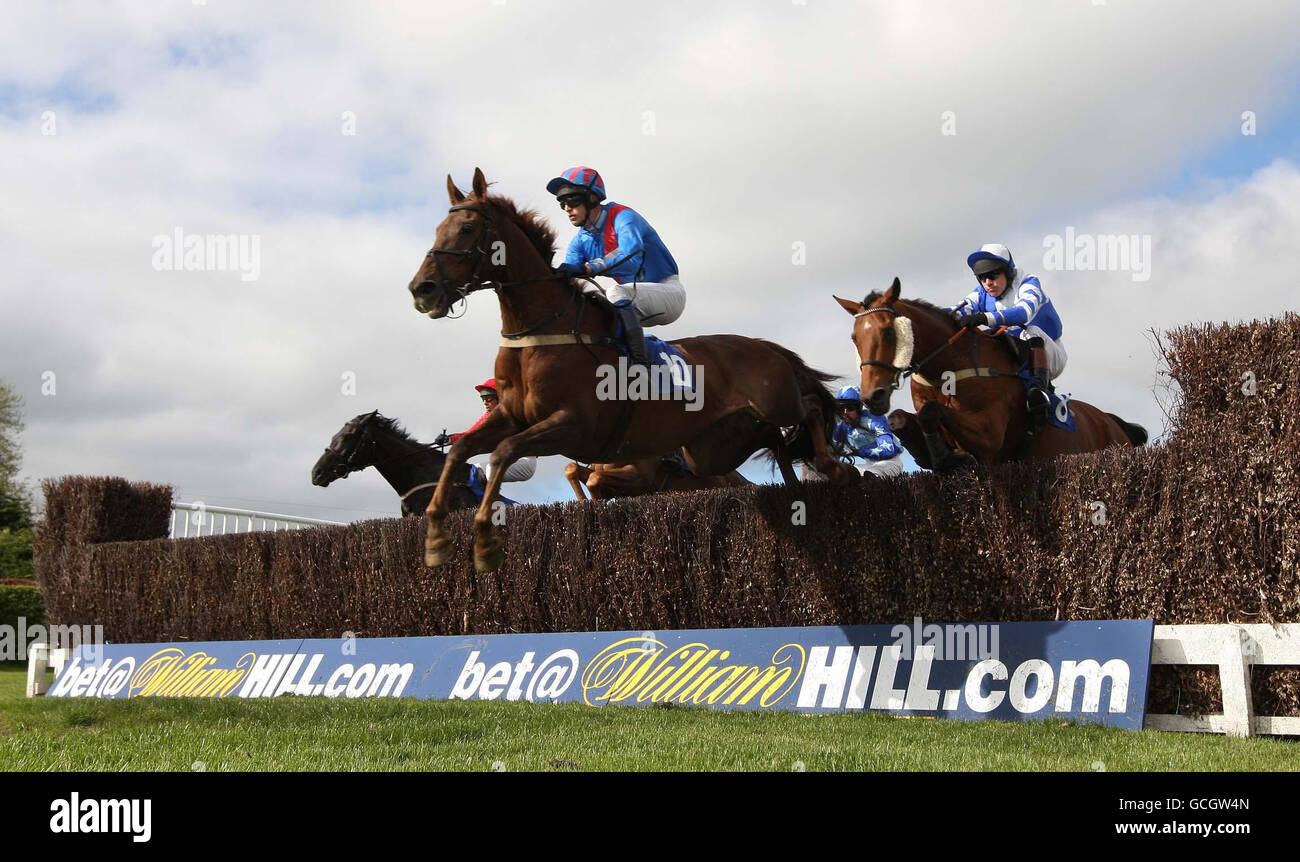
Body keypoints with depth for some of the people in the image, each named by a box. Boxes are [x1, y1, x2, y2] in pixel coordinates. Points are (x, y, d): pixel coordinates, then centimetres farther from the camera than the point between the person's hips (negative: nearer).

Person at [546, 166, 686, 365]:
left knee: (616, 292, -34)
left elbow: (631, 260, -35)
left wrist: (586, 268, -46)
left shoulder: (623, 218, -17)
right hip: (636, 299, 8)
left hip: (669, 291, -8)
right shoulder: (581, 241, 6)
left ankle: (640, 362, -40)